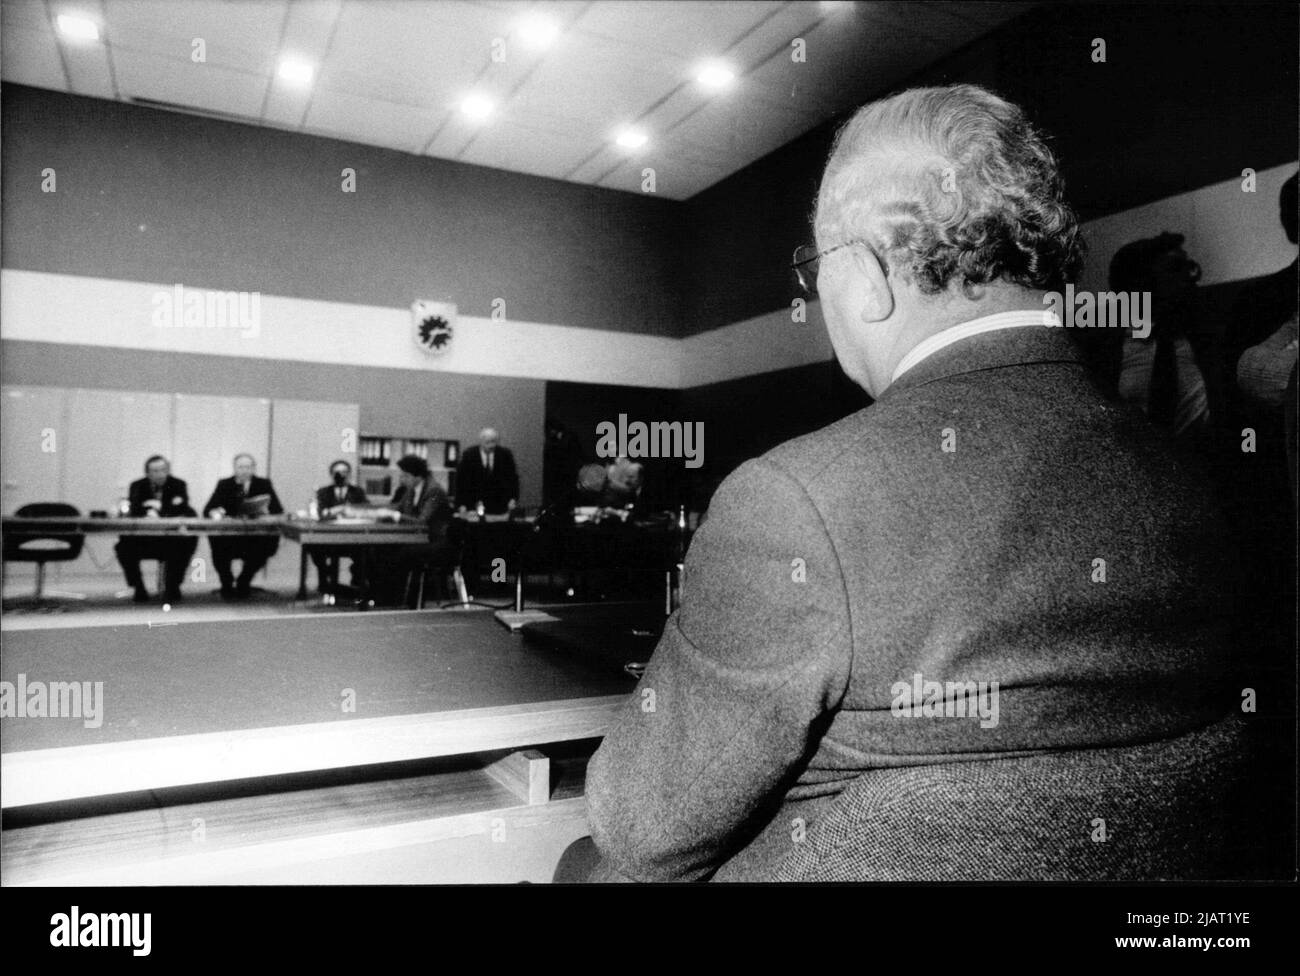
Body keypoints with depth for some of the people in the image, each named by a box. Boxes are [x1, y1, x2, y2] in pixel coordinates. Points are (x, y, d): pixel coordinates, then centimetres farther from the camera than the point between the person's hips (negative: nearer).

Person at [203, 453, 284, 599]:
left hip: (255, 536, 0)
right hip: (228, 536, 0)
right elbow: (207, 509, 0)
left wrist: (265, 512, -23)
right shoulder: (224, 484, 8)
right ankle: (227, 585, -4)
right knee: (216, 540, -32)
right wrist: (214, 513, -23)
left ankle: (243, 583, -7)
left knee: (271, 540, -32)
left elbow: (278, 510, -2)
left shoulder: (264, 484, 6)